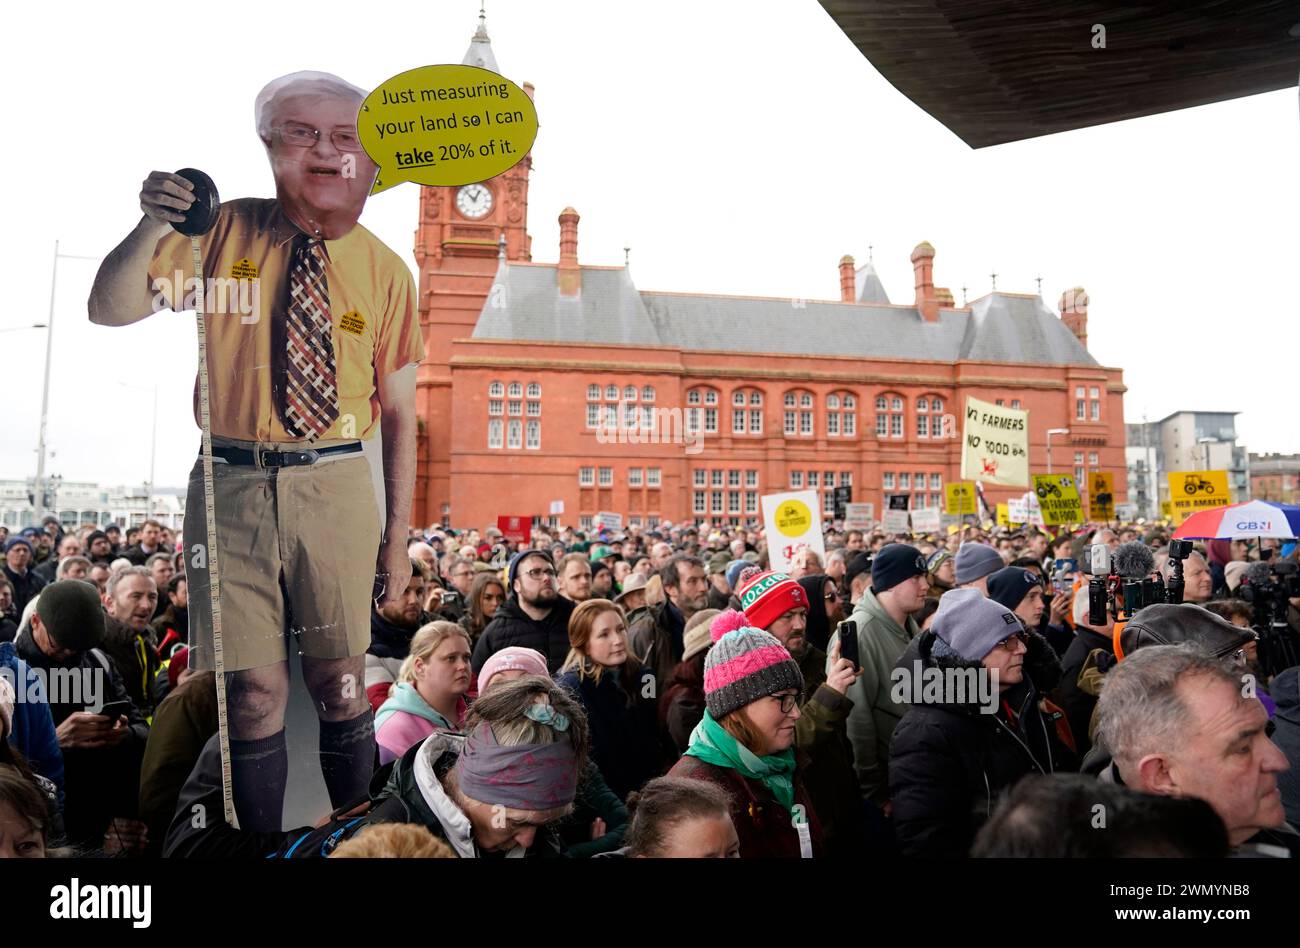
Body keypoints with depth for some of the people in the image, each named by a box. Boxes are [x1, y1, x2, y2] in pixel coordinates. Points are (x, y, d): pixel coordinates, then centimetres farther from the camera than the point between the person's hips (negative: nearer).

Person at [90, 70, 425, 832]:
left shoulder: (386, 270, 2)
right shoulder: (224, 232, 4)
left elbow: (400, 412, 3)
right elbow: (109, 311, 1)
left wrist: (398, 533, 2)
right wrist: (154, 228, -19)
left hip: (336, 486, 0)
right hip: (232, 483, 0)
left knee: (341, 684, 8)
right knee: (253, 690, 4)